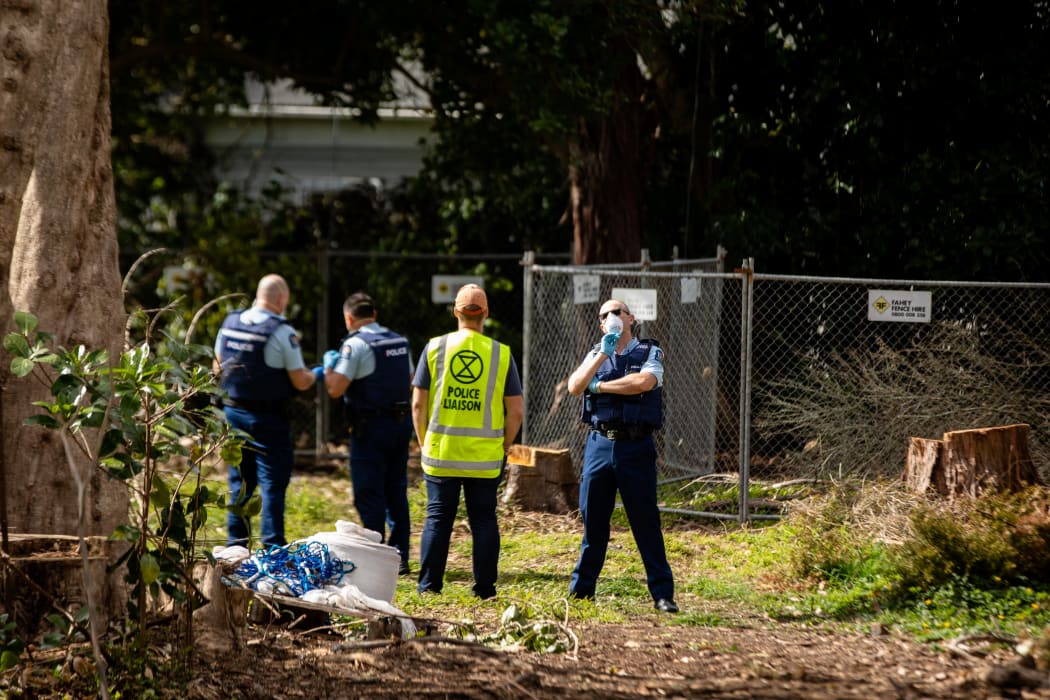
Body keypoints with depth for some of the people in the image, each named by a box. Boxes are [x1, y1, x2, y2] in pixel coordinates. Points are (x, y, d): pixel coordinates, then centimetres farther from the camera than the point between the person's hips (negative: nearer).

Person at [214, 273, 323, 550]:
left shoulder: (229, 323, 4)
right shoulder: (283, 332, -15)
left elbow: (218, 368, 15)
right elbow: (300, 382, -13)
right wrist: (317, 374, 8)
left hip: (232, 411, 6)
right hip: (267, 418, -6)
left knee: (240, 483, 14)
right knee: (273, 485, -2)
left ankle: (235, 546, 17)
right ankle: (272, 549, -6)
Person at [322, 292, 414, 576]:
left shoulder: (356, 344, -12)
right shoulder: (399, 342, 11)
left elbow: (335, 389, -16)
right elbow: (410, 384, 19)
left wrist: (328, 366, 2)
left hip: (370, 427, -7)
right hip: (401, 422, 7)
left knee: (369, 495, -3)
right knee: (396, 491, 13)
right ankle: (399, 557, 14)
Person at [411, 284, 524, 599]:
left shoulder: (435, 348, -2)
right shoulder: (501, 354, -1)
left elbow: (418, 404, 0)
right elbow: (516, 411, -1)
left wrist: (424, 443, 12)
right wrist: (504, 449, 11)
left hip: (440, 453, 0)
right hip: (485, 456, 0)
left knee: (437, 519, 6)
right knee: (484, 520, 7)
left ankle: (429, 586, 7)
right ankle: (484, 588, 8)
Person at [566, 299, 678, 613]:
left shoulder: (650, 352, 4)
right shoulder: (596, 354, 14)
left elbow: (644, 382, -18)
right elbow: (575, 387, -3)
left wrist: (599, 386, -7)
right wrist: (603, 354, -11)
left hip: (635, 446, -3)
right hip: (600, 443, 3)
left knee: (646, 521, -3)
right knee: (593, 519, 6)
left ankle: (663, 593, -1)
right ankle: (581, 589, 15)